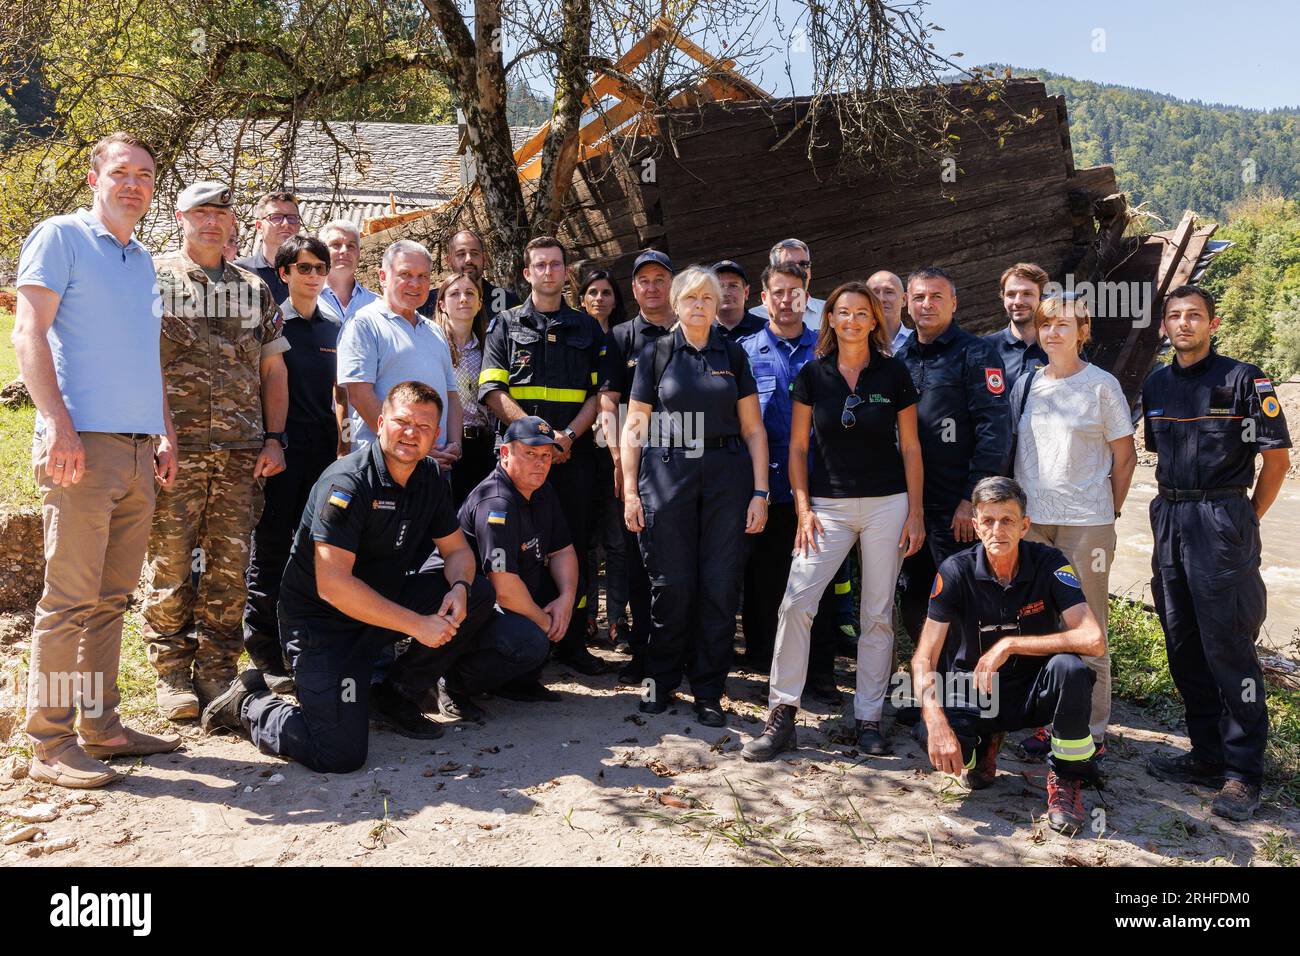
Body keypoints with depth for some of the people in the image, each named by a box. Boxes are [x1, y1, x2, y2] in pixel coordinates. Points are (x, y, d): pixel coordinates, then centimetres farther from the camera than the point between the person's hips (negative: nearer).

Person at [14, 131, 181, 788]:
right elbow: (29, 333, -8)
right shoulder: (61, 236, 1)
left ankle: (100, 725, 19)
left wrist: (166, 433, 18)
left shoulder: (142, 259, 22)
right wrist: (58, 425, -18)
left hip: (139, 450, 7)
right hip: (83, 443, -7)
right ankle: (49, 744, 2)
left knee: (111, 598, 11)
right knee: (70, 598, -6)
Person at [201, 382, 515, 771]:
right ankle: (250, 704, 10)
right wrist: (417, 625, -27)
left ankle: (399, 695, 6)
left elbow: (457, 551, 8)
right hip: (322, 622, -8)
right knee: (340, 754, -19)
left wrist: (459, 587, -17)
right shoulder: (347, 482, -23)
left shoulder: (430, 479, 2)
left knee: (477, 594, -8)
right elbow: (332, 585, -29)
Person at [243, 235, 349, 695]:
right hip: (281, 448, -5)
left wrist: (341, 442, 13)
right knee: (270, 550, -1)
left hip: (323, 450, 5)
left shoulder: (333, 328, 14)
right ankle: (265, 650, 7)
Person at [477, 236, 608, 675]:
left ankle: (573, 642, 11)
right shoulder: (506, 324, 10)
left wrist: (569, 435, -10)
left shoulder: (586, 327, 15)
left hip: (574, 453, 2)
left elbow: (599, 392, 7)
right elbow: (493, 391, -1)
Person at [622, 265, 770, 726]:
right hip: (668, 474, -1)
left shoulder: (733, 355, 11)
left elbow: (754, 429, 9)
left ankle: (708, 691, 14)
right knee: (672, 584, 0)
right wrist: (629, 489, -2)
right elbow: (634, 426, 6)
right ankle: (661, 679, 21)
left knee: (720, 585, 1)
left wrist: (760, 492, 0)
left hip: (726, 477, 1)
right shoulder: (656, 353, 8)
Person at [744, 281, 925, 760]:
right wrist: (803, 507, -4)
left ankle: (869, 717, 17)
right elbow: (798, 447, 5)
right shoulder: (812, 374, 3)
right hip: (828, 505, 0)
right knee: (796, 601, -11)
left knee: (878, 613, 5)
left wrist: (915, 513, 0)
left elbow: (910, 447, 4)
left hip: (886, 505, 0)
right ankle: (781, 713, -1)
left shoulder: (894, 373, 1)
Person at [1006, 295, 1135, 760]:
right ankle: (1048, 724, 18)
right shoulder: (1026, 383, 10)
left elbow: (1125, 458, 3)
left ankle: (1091, 731, 12)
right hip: (1030, 521, 4)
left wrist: (1107, 512, 2)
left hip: (1086, 522, -4)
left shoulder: (1101, 385, -1)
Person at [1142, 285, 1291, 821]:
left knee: (1229, 648, -4)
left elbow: (1277, 458, -5)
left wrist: (1247, 518, -3)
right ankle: (1208, 755, 22)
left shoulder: (1243, 380, -5)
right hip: (1169, 520, 7)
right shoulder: (1156, 385, 13)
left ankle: (1242, 772, 5)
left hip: (1222, 520, -6)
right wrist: (1174, 506, 15)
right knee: (1183, 646, 10)